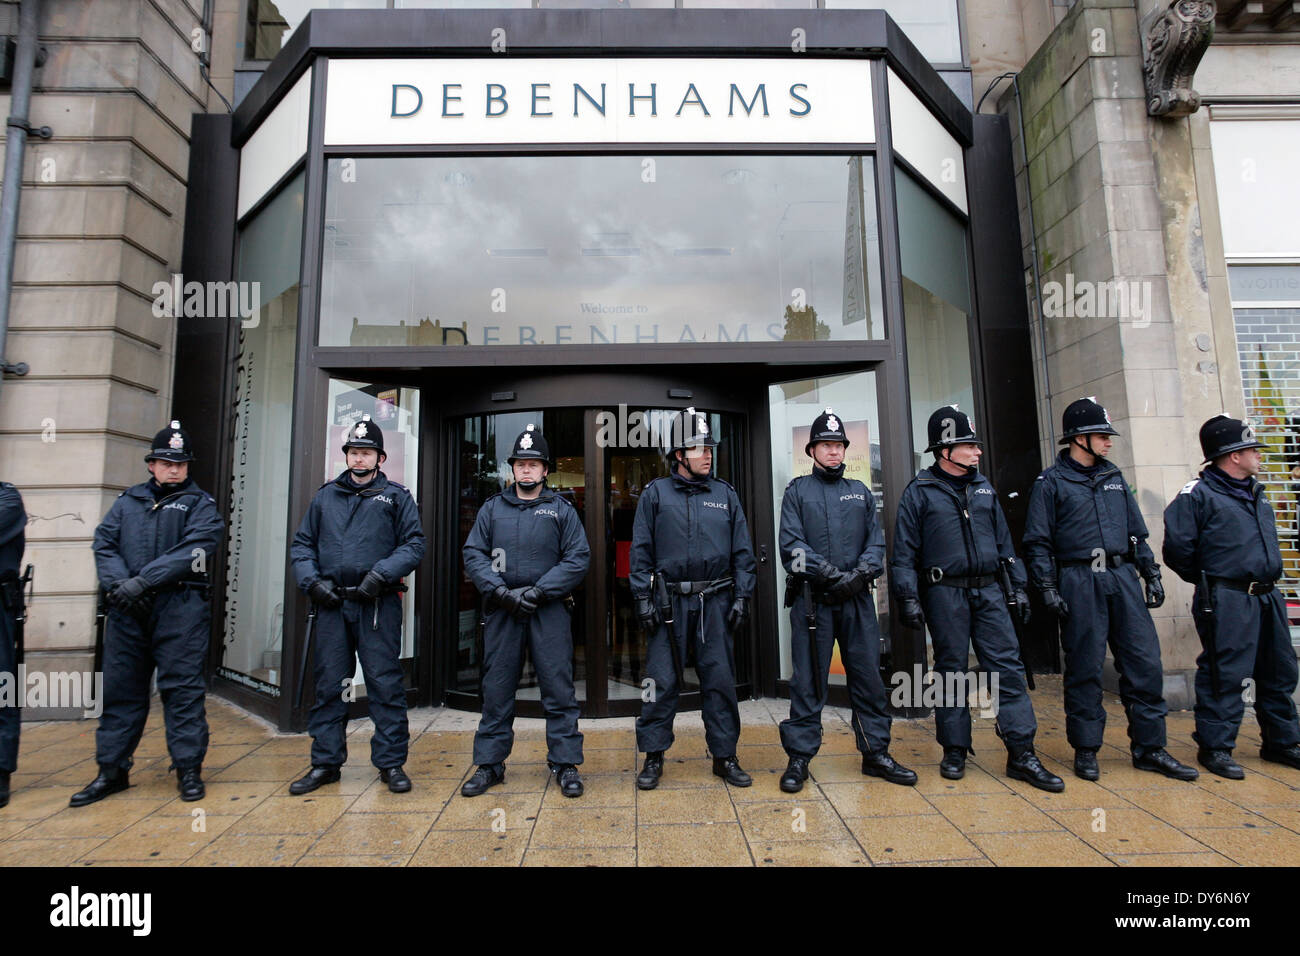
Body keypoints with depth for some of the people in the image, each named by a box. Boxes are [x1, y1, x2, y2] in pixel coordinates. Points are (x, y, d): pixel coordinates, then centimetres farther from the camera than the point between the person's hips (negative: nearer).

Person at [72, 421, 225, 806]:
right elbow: (104, 543, 5)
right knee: (120, 688, 11)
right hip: (127, 608, 4)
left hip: (180, 606, -4)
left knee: (182, 687, -1)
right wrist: (118, 584, -12)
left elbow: (191, 551, -10)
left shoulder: (200, 504, 4)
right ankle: (111, 771, 24)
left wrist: (142, 581, -17)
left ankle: (189, 768, 8)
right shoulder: (128, 500, 17)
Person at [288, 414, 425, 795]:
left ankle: (391, 763, 11)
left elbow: (414, 545, -1)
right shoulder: (325, 496, 14)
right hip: (331, 604, 3)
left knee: (385, 683, 0)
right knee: (329, 685, 10)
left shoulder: (396, 496, 6)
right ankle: (325, 763, 23)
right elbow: (301, 545, 14)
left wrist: (381, 575, -14)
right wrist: (312, 581, -2)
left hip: (378, 605, -3)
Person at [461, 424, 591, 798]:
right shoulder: (492, 508, 11)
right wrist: (500, 591, -10)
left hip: (550, 611, -1)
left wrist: (538, 591, -12)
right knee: (496, 690, 9)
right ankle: (489, 764, 23)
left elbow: (578, 558, -2)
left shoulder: (562, 510, 6)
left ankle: (565, 763, 15)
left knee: (559, 689, 2)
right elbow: (473, 554, 4)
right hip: (501, 611, 2)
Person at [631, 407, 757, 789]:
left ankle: (725, 756, 22)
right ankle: (653, 757, 18)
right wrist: (643, 598, -4)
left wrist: (742, 597, 2)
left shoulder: (725, 494, 8)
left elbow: (742, 550, 8)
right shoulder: (655, 493, 3)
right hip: (669, 600, -2)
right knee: (662, 680, 3)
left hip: (715, 600, 2)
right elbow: (641, 550, 2)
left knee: (720, 679, 8)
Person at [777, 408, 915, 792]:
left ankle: (876, 753, 24)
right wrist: (830, 575, -15)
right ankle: (798, 758, 12)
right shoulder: (797, 491, 6)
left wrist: (859, 574, -11)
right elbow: (791, 545, -5)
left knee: (869, 677, 9)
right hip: (812, 598, -3)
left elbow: (877, 543, 8)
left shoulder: (861, 493, 16)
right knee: (808, 681, 1)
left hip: (858, 600, 3)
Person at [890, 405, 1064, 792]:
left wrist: (1018, 585, 12)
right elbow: (904, 550, -4)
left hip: (988, 591, 4)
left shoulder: (983, 488, 13)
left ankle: (1021, 754, 8)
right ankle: (955, 751, 17)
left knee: (1008, 666, 0)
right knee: (950, 671, 4)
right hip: (945, 593, -4)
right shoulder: (919, 492, -2)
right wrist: (908, 597, -11)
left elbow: (1003, 540, 18)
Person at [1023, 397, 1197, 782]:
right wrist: (1048, 588, -11)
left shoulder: (1114, 478, 16)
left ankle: (1149, 749, 18)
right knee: (1085, 669, 1)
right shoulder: (1051, 483, -1)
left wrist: (1152, 575, 13)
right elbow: (1038, 542, -5)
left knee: (1145, 663, 5)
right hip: (1079, 581, -5)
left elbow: (1136, 532, 20)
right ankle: (1086, 750, 13)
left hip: (1122, 578, 5)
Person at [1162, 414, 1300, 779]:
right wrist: (1207, 579, -3)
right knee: (1225, 675, -5)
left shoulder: (1256, 493, 16)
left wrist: (1268, 578, 19)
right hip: (1226, 600, -8)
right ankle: (1215, 747, 5)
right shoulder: (1198, 494, -12)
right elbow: (1177, 547, -16)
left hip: (1267, 596, 9)